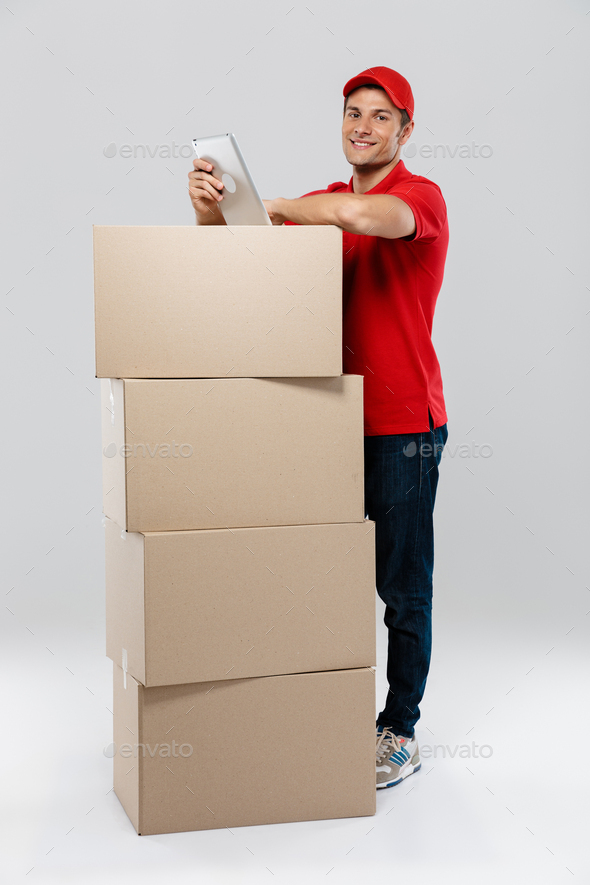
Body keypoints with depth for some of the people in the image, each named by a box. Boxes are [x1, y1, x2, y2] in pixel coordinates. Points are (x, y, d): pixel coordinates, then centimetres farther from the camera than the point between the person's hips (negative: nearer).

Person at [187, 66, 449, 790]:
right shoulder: (322, 205, 13)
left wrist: (268, 206, -19)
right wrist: (211, 209, -13)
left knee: (402, 588, 2)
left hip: (403, 427, -6)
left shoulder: (420, 197, -8)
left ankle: (400, 734, 14)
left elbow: (363, 216, -32)